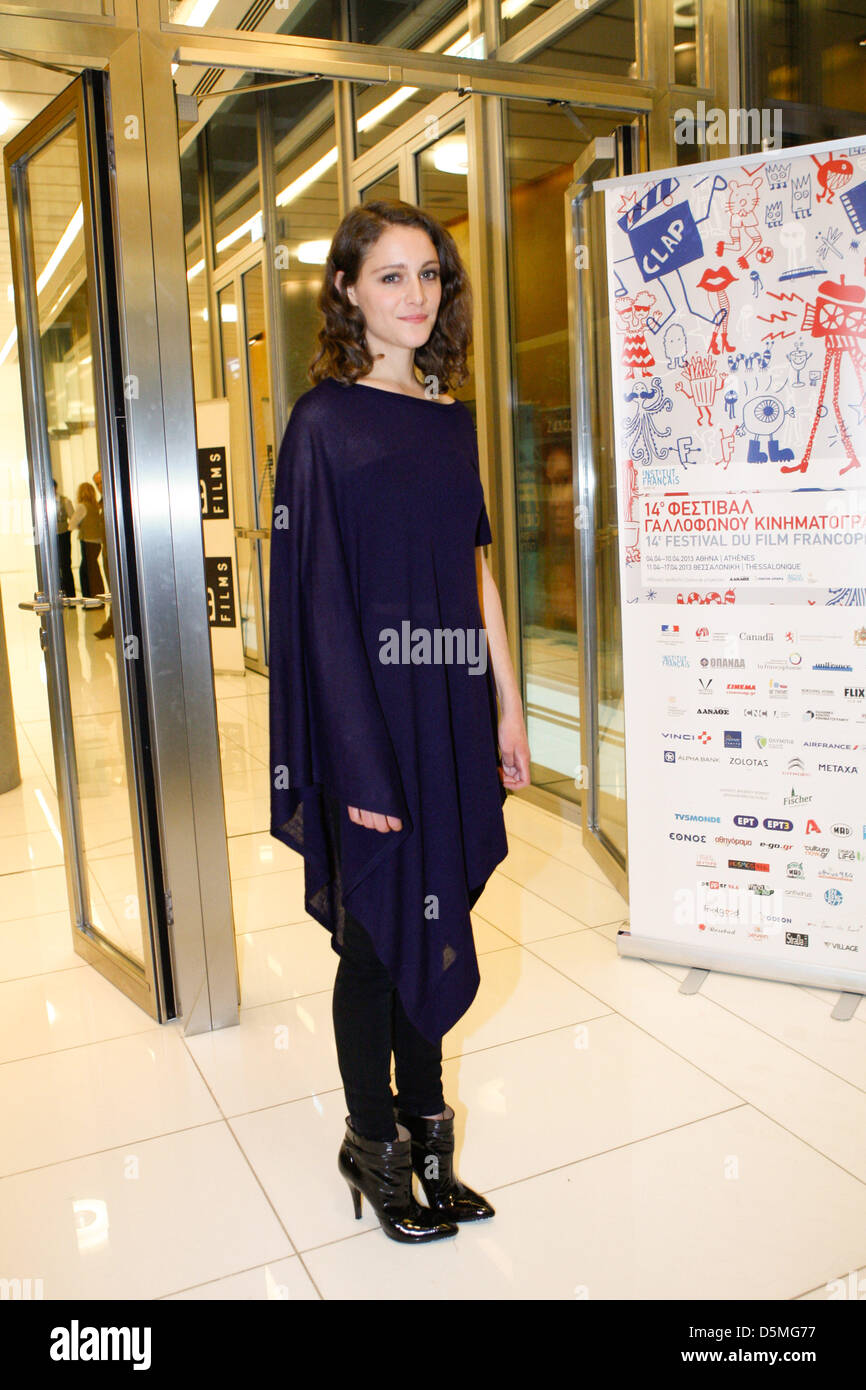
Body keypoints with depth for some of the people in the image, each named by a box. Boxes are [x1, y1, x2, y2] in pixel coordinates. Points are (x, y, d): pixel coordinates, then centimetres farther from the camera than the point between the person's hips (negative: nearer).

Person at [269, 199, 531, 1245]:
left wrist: (507, 707, 11)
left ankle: (424, 1127, 33)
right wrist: (359, 760, -17)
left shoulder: (451, 420, 11)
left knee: (437, 921, 15)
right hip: (374, 709, -6)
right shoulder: (324, 421, -8)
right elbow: (318, 596, -13)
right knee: (379, 934, 6)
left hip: (454, 707, 6)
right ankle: (373, 1144, 28)